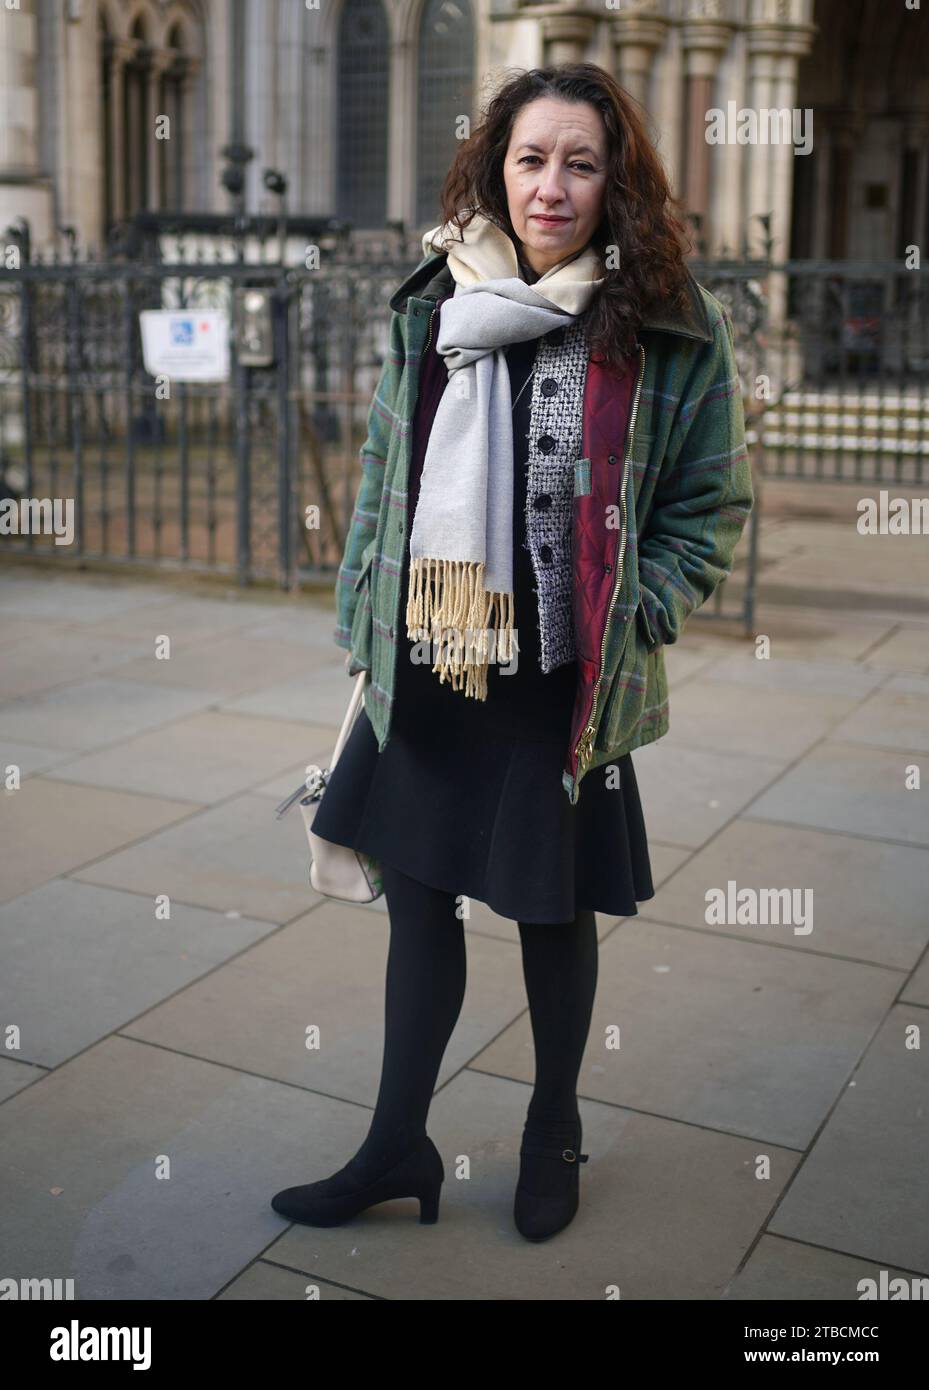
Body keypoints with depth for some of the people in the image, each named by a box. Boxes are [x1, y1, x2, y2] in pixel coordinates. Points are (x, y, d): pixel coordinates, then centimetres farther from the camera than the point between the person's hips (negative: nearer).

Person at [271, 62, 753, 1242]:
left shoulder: (668, 327, -7)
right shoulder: (433, 306, 3)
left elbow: (712, 503, 0)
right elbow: (383, 472, 10)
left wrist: (631, 621, -10)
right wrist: (366, 623, 6)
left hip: (563, 685, -3)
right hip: (426, 670, 4)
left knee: (554, 912, 11)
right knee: (416, 897, 12)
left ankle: (553, 1134, 36)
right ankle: (397, 1148, 29)